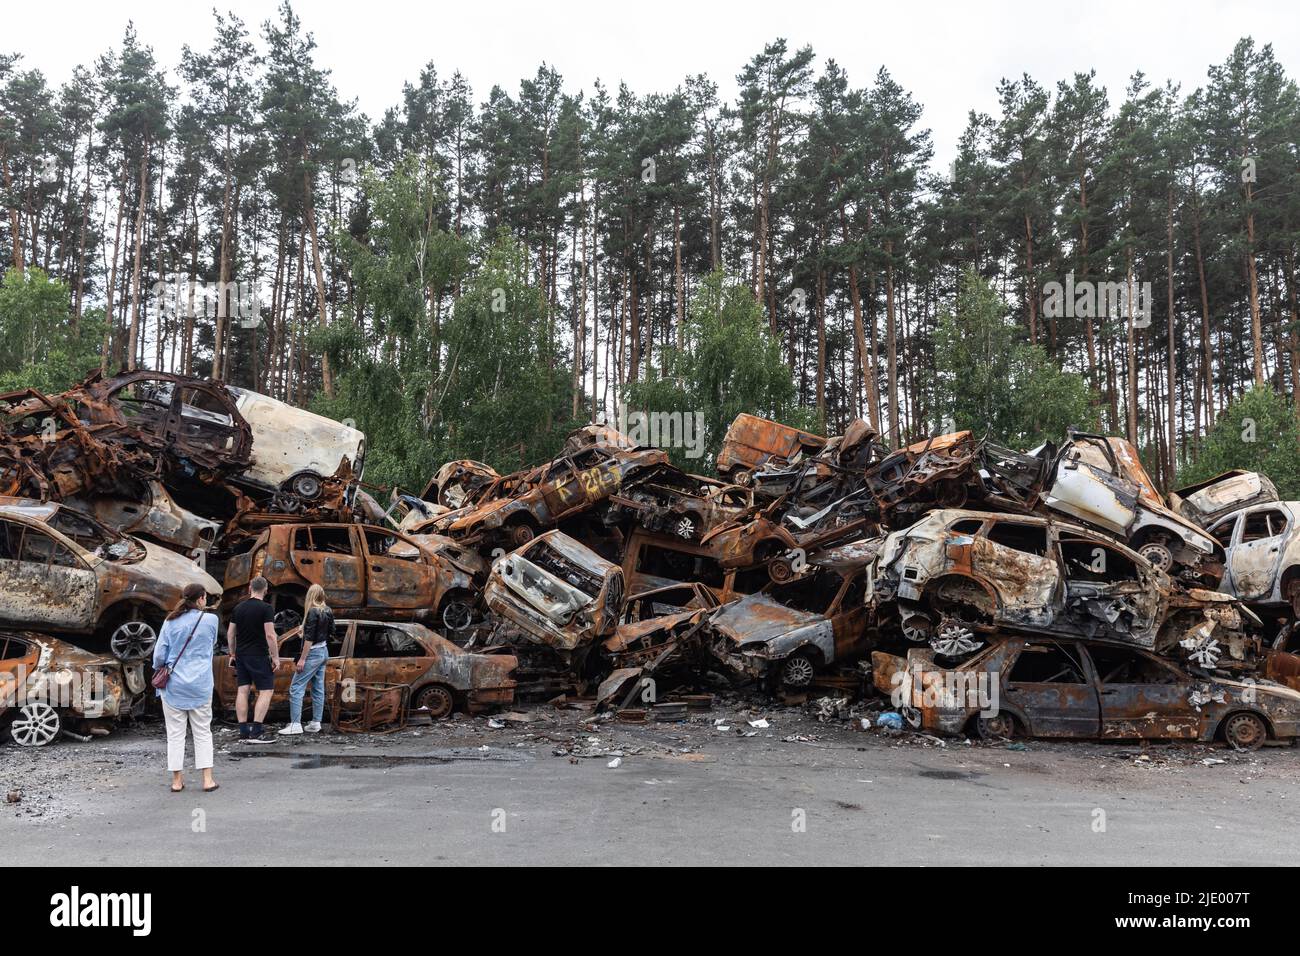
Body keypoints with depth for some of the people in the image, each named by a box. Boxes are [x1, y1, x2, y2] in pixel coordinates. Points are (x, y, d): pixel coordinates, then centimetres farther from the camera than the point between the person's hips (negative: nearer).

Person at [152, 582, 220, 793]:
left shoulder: (170, 622, -3)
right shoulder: (211, 620, -6)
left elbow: (159, 655, -1)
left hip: (173, 685, 1)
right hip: (200, 685, -1)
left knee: (175, 733, 8)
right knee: (203, 732, 7)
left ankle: (177, 780, 11)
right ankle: (207, 779, 5)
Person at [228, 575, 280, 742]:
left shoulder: (238, 608, 8)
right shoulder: (266, 608, -11)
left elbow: (230, 633, 12)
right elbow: (270, 635, -16)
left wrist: (233, 654, 22)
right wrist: (275, 657, -9)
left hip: (241, 655, 6)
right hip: (259, 656, -6)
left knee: (242, 691, 7)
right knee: (266, 691, -1)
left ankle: (243, 733, 8)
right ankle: (256, 732, -8)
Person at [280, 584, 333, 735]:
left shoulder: (312, 612, -18)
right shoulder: (328, 611, 5)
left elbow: (309, 638, -20)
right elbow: (331, 630, 15)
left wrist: (302, 659, -18)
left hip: (313, 653, -9)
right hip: (324, 652, 9)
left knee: (296, 688, -5)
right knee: (318, 689, 11)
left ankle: (295, 724, -9)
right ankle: (316, 723, 14)